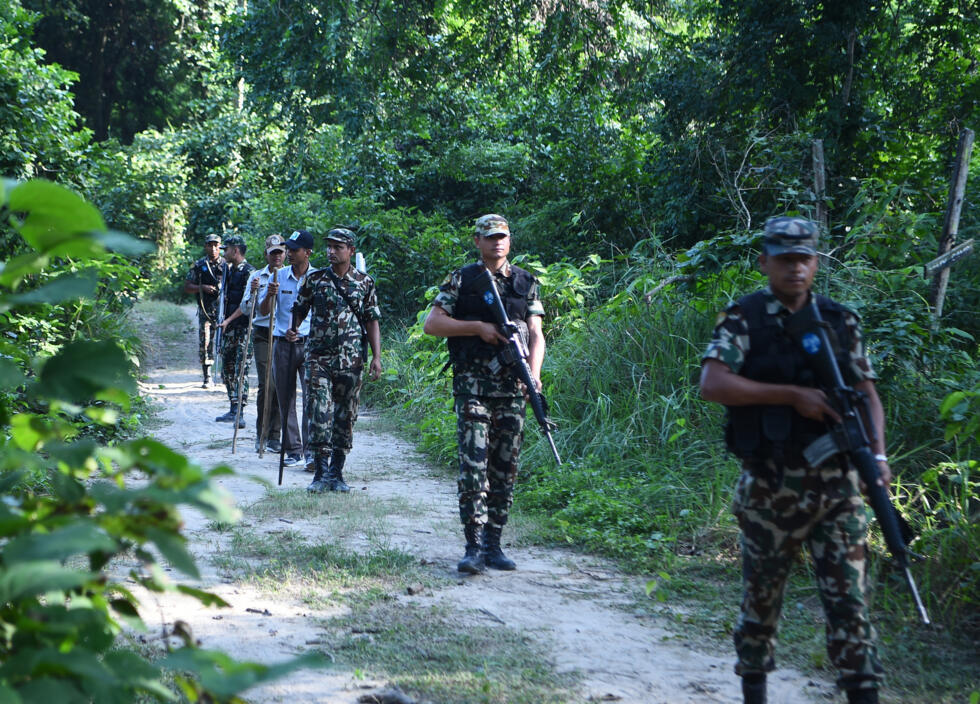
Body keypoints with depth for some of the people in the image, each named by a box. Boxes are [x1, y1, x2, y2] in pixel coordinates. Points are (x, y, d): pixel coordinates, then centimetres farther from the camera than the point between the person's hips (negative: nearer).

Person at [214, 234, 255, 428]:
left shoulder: (249, 272, -11)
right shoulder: (229, 271, 15)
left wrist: (229, 320, -15)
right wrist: (223, 321, 13)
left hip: (243, 327, -9)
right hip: (228, 327, 9)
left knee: (241, 370, -11)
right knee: (227, 368, 12)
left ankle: (239, 413, -13)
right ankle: (233, 410, 19)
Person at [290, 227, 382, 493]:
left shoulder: (364, 283, 6)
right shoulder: (314, 280, 6)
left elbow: (372, 321, 8)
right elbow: (299, 308, 13)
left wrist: (376, 356, 1)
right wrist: (293, 328, -9)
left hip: (351, 360, 1)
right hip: (319, 358, -1)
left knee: (345, 417, 5)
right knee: (320, 414, -10)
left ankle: (337, 473, 15)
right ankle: (321, 473, -6)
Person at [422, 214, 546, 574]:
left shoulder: (526, 283, 14)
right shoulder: (461, 281, 5)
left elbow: (536, 334, 9)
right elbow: (431, 323, -1)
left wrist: (534, 372, -8)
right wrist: (478, 327, -10)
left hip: (513, 389, 3)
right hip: (473, 386, -3)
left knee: (505, 470, 5)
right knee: (473, 467, -12)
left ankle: (493, 544, 13)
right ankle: (474, 547, -12)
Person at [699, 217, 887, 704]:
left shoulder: (841, 321, 8)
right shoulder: (744, 319, -4)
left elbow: (866, 392, 8)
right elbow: (712, 384, -17)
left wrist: (877, 454, -9)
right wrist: (793, 395, -20)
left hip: (836, 485, 2)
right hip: (771, 487, -2)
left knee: (848, 596, -1)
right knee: (761, 595, 10)